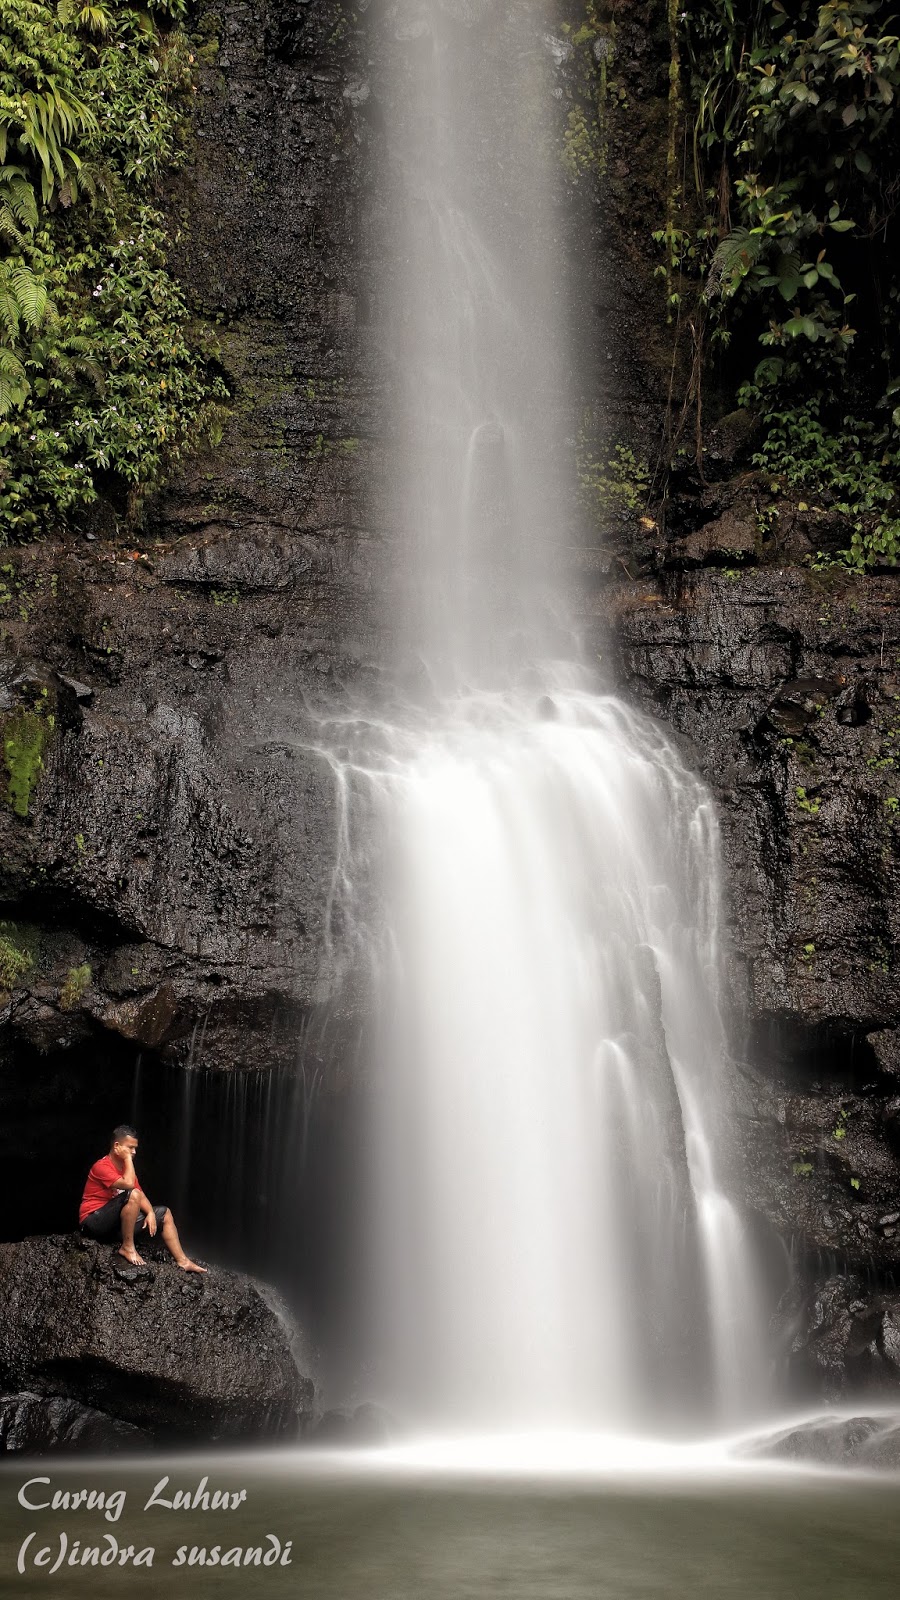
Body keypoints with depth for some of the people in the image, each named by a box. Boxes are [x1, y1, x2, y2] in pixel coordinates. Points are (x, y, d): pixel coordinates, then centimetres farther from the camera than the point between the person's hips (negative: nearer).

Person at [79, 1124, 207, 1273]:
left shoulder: (125, 1167, 12)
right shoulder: (102, 1166, -17)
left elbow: (141, 1195, 7)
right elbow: (129, 1185, -30)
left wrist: (150, 1213, -11)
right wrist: (128, 1158, -19)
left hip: (117, 1222, 9)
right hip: (95, 1222, -9)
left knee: (164, 1213, 5)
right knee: (133, 1194, -31)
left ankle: (182, 1261, 1)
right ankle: (127, 1247, -21)